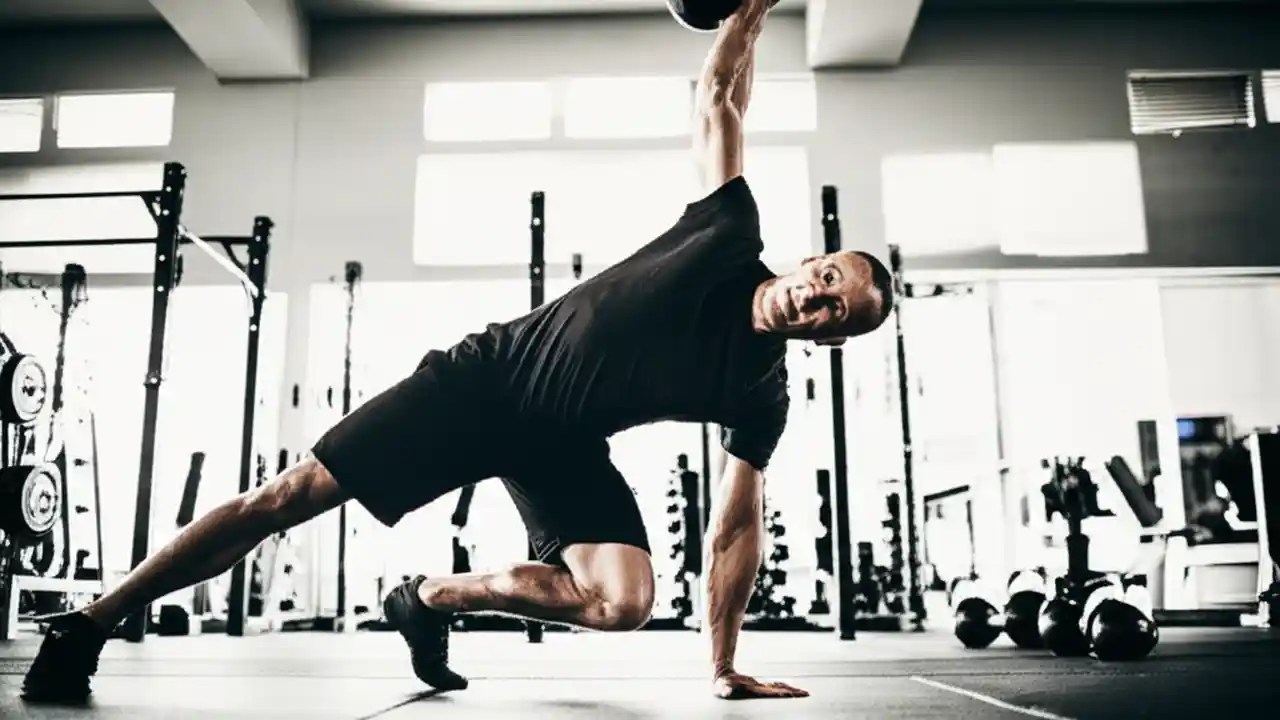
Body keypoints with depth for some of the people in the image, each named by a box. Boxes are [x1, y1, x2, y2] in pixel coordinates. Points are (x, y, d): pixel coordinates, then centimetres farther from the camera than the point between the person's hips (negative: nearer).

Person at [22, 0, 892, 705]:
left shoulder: (763, 392, -3)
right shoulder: (730, 240, -8)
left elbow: (737, 525, 0)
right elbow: (717, 97, 2)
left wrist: (724, 665, -1)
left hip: (563, 445, 3)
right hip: (486, 378, -3)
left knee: (625, 600, -21)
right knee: (291, 496, -11)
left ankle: (432, 598, 4)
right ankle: (90, 623, 6)